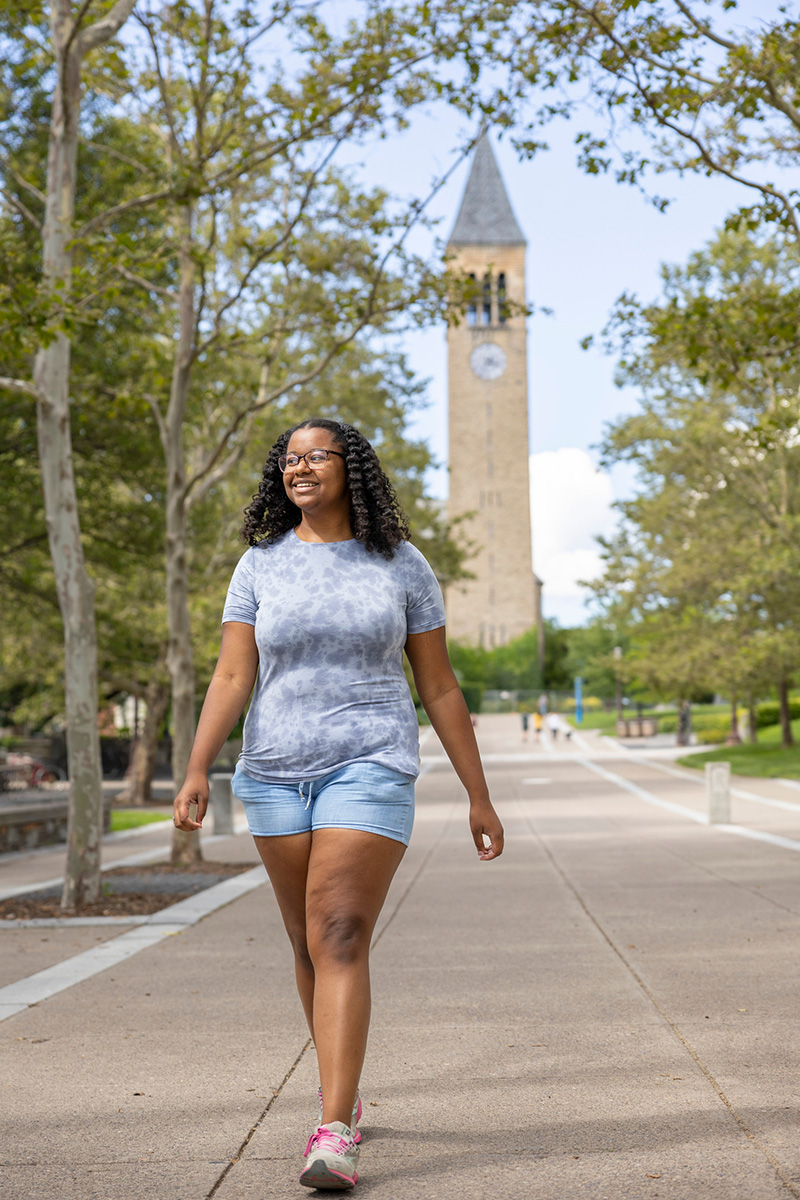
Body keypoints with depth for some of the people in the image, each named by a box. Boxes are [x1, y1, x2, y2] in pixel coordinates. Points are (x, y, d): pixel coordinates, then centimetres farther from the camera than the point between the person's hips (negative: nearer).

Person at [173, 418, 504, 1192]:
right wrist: (196, 773, -18)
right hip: (276, 773, 3)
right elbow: (232, 678, -4)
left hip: (369, 770, -3)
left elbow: (439, 687, 3)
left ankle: (332, 1134, -16)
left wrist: (479, 798, 3)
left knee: (339, 943, -15)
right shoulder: (260, 564, 4)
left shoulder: (401, 565, 1)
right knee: (311, 944, 13)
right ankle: (344, 1089, 33)